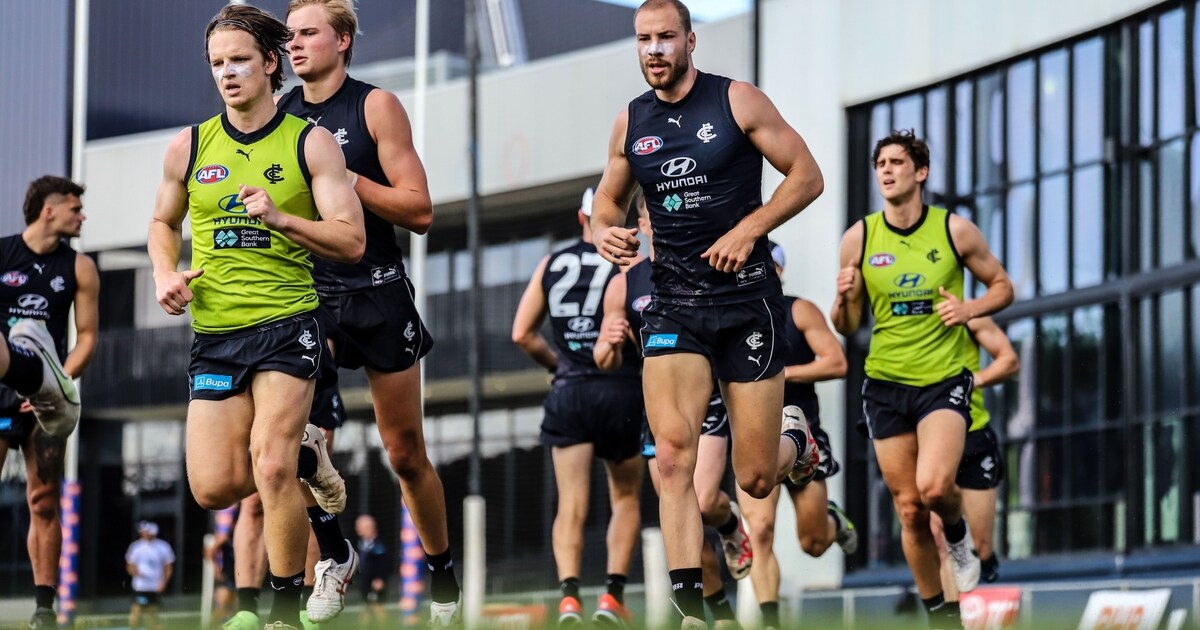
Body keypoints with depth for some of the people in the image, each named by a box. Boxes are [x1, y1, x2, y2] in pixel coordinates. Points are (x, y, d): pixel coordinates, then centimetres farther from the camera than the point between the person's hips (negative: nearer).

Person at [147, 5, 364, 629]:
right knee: (213, 487, -2)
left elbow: (351, 241, -6)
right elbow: (163, 222, 24)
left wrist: (279, 218, -20)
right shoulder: (189, 146, 7)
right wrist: (165, 274, 4)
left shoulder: (310, 143, -2)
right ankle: (302, 454, 30)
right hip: (214, 330, 4)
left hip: (288, 322, -4)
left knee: (270, 470, -17)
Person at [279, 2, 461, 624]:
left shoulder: (375, 106, -4)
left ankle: (442, 575, 24)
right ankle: (332, 555, -4)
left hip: (378, 293, -2)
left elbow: (420, 211, -8)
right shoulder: (278, 113, 6)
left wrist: (344, 177, -17)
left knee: (407, 454, 7)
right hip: (308, 293, 2)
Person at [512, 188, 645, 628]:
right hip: (620, 391, -2)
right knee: (626, 500, 13)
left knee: (571, 505, 0)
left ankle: (568, 594, -19)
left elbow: (522, 334, 6)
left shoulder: (551, 265, 8)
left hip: (568, 394, 2)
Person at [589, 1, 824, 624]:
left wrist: (746, 231, -15)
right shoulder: (630, 122, 7)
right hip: (674, 303, 3)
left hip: (746, 298, -3)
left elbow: (807, 176, -3)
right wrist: (606, 231, -3)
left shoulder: (738, 100, -4)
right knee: (673, 457, -16)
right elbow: (608, 200, 21)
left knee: (755, 478, 2)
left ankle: (797, 445, 40)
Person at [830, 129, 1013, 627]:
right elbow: (846, 326, 6)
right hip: (885, 384, 3)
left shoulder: (955, 230, -4)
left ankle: (958, 535, 10)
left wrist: (969, 309, -12)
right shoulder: (858, 239, 0)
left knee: (933, 486, -25)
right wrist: (844, 299, -16)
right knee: (909, 509, 4)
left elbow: (1001, 286, 8)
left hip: (945, 379, -2)